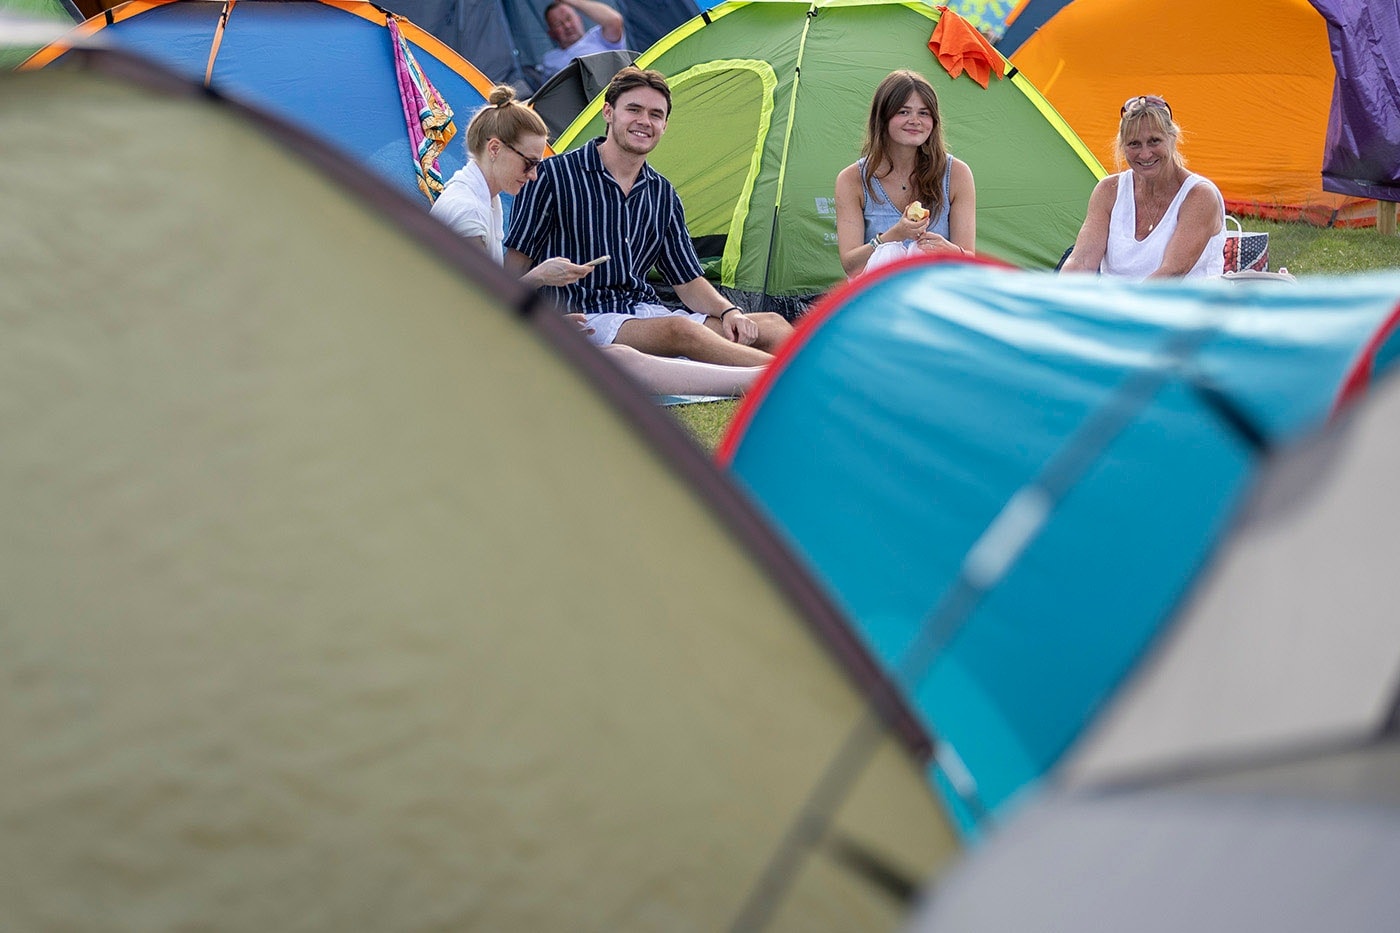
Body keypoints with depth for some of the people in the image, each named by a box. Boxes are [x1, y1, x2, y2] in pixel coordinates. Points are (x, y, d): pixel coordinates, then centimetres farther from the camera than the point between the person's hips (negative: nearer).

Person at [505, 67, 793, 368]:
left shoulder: (663, 195, 16)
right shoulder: (555, 175, -1)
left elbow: (688, 282, 18)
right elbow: (517, 263, -1)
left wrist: (729, 311, -2)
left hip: (647, 312, 7)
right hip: (586, 320, -7)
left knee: (772, 328, -13)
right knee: (679, 331, -37)